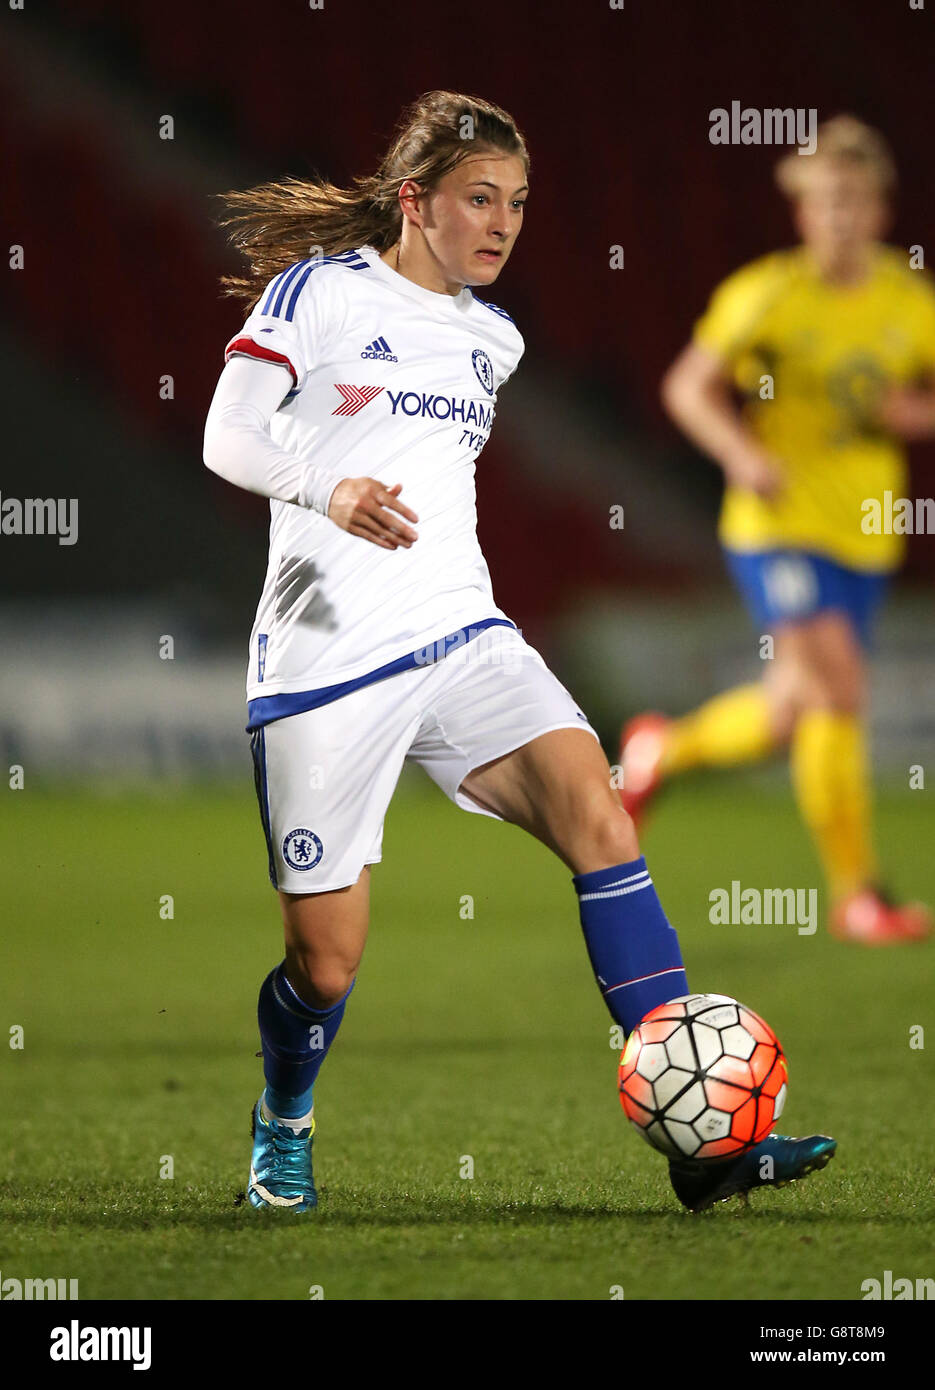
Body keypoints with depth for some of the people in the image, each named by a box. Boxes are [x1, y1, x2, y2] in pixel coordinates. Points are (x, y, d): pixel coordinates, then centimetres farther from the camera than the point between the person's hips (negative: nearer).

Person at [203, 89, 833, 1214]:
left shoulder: (493, 339, 17)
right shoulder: (321, 289, -2)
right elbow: (227, 437, -10)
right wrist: (325, 492, -27)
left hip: (460, 636, 5)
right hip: (321, 660, -5)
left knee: (595, 813, -21)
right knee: (325, 966, -3)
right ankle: (281, 1124, 32)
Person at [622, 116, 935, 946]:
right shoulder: (766, 294, -7)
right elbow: (689, 387, -1)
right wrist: (741, 452, -18)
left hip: (864, 537, 5)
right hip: (776, 525, -5)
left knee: (789, 717, 12)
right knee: (837, 691, -19)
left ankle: (664, 749, 43)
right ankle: (857, 895, -13)